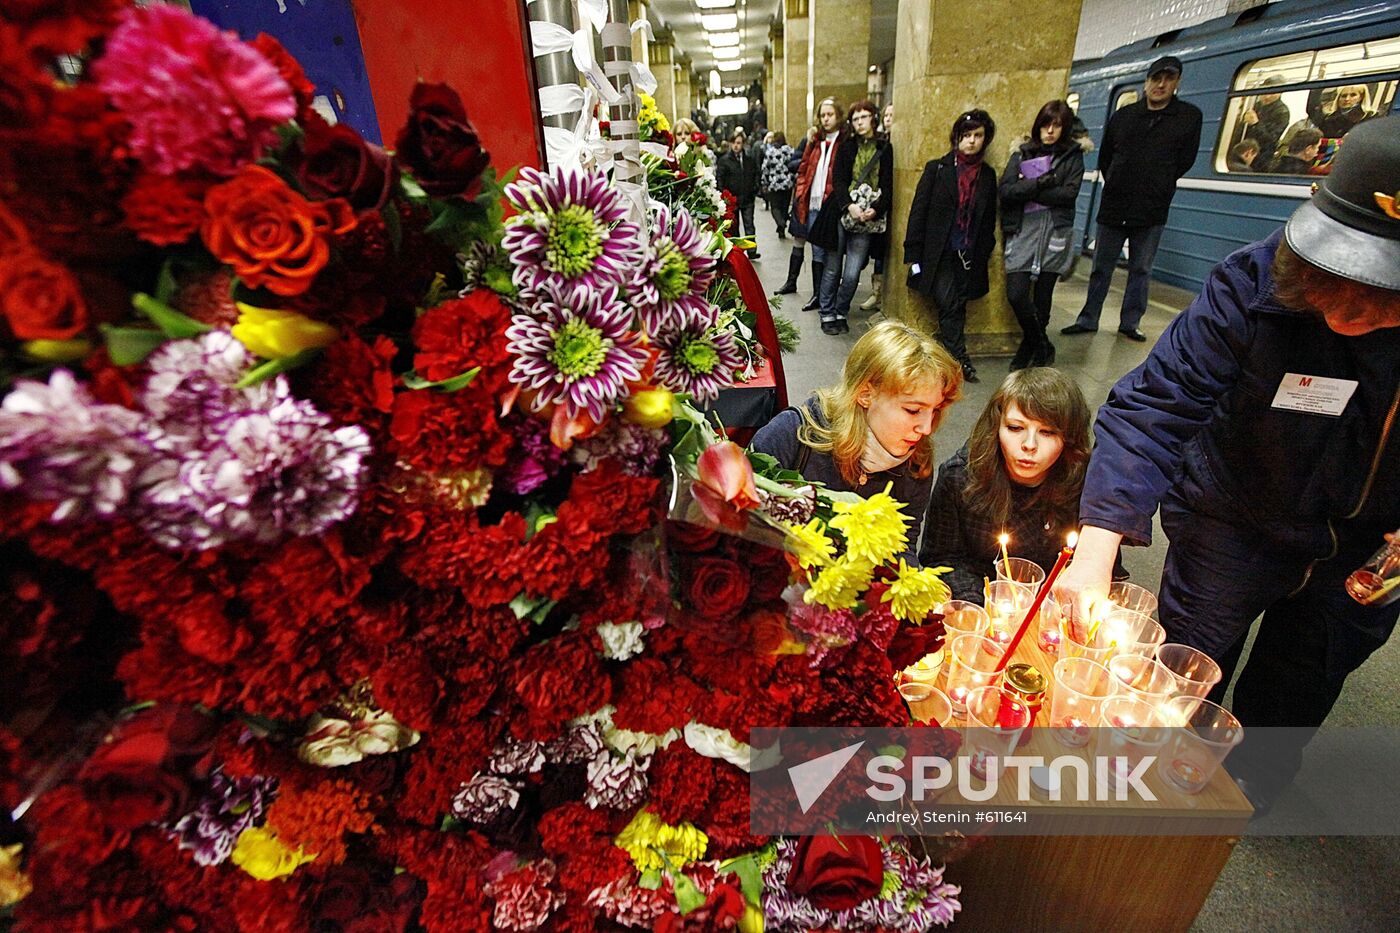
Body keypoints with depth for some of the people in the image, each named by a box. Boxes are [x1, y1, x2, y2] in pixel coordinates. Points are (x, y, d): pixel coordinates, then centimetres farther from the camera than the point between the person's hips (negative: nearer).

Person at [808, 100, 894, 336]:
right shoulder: (846, 147, 8)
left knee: (852, 274, -5)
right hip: (842, 215, 0)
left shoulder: (885, 149, 7)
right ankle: (827, 315, 16)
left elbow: (887, 185, 2)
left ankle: (841, 314, 15)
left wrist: (876, 209, -16)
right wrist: (849, 205, -19)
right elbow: (838, 180, -2)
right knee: (833, 269, 4)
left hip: (867, 220, 0)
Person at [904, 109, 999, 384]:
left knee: (957, 309, 4)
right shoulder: (937, 168, 1)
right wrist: (913, 255, -8)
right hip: (938, 255, -3)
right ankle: (960, 359, 1)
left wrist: (983, 255, 8)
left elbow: (989, 220, 14)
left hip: (968, 256, 3)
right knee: (949, 306, -9)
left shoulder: (987, 175, 11)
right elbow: (918, 211, -3)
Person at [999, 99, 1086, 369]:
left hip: (1055, 233, 0)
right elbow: (1006, 190, -6)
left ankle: (1031, 345, 25)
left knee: (1042, 296, 5)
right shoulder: (1022, 153, 8)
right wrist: (1039, 183, -14)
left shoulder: (1073, 155, 7)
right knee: (1016, 294, -10)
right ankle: (1042, 346, 14)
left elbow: (1069, 193, -8)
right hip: (1022, 232, 0)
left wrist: (1027, 192, -9)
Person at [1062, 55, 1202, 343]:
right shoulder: (1124, 115, 8)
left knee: (1141, 271, 3)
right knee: (1101, 268, 5)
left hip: (1152, 212, -1)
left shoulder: (1189, 116, 3)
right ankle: (1088, 319, 12)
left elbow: (1185, 160, 5)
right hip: (1113, 207, 1)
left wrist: (1158, 187, 4)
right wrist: (1116, 184, 6)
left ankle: (1130, 323, 10)